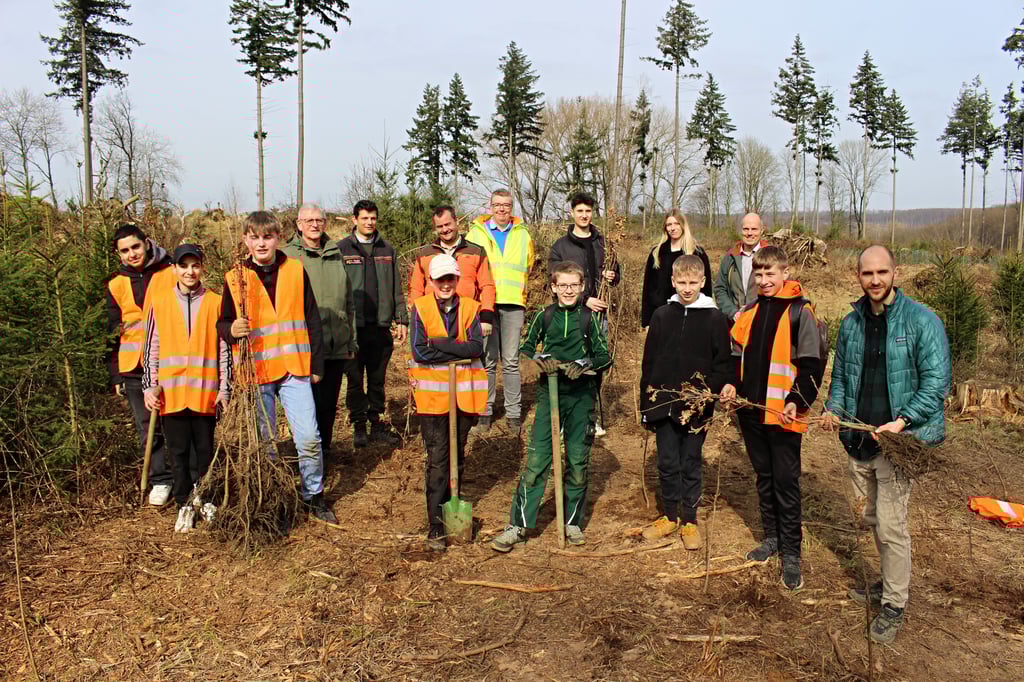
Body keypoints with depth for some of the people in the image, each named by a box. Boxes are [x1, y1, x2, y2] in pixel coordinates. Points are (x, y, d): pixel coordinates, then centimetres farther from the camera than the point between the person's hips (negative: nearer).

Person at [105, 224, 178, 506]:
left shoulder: (172, 274, -1)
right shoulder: (116, 285, 10)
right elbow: (113, 333, 15)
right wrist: (116, 375, 12)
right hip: (134, 368, 3)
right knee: (147, 428, 7)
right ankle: (161, 480, 18)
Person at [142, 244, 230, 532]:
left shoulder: (215, 303, 3)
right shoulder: (159, 303, 5)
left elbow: (224, 348, 4)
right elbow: (151, 348, 7)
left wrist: (225, 388, 1)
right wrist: (150, 385, 1)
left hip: (206, 392, -1)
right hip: (171, 392, 1)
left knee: (206, 449, 8)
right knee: (178, 451, 7)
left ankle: (205, 499, 25)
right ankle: (185, 504, 19)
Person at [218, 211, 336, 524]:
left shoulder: (296, 270, 3)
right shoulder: (236, 278, 1)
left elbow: (312, 320, 6)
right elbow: (223, 323, 5)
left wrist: (316, 364, 5)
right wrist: (232, 330, -19)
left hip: (294, 368, 0)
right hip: (256, 371, 0)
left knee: (308, 437, -6)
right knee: (263, 443, 10)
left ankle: (314, 495, 13)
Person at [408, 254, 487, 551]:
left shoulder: (469, 308, 3)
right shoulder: (421, 308, -2)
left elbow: (477, 347, -11)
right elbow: (420, 352, -13)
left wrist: (440, 344, -17)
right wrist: (458, 350, -13)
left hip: (464, 392, 3)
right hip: (432, 392, -2)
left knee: (457, 455, 14)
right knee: (437, 458, -4)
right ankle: (436, 524, -1)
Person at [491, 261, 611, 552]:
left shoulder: (590, 318, 1)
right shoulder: (544, 316, 4)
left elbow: (605, 356, 2)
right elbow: (525, 348, 11)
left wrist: (584, 364, -17)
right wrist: (540, 359, -10)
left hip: (581, 395, 0)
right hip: (549, 393, 0)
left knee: (578, 460, 7)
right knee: (536, 459, -4)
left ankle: (573, 523, 23)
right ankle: (518, 525, 2)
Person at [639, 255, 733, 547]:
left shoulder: (715, 318, -3)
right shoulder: (662, 315, 4)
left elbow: (723, 363, -2)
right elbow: (649, 361, 6)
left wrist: (712, 390, -17)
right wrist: (646, 403, 5)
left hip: (697, 406, -2)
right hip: (663, 403, 2)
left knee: (691, 465, 9)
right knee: (667, 464, 11)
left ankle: (689, 520, 22)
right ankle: (670, 516, 26)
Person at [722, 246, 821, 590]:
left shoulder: (799, 312, -7)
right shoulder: (750, 312, 11)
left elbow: (810, 364, -10)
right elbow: (738, 355, 18)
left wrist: (796, 401, -20)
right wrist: (732, 383, 1)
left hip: (783, 413, -6)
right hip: (752, 410, 6)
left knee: (786, 482, 1)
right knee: (764, 477, 16)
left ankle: (791, 553, 10)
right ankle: (771, 538, 30)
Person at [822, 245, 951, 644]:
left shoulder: (921, 321, -11)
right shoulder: (851, 323, 7)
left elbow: (937, 381, -15)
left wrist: (902, 420, -23)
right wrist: (834, 408, 0)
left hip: (898, 439, -6)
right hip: (859, 440, 6)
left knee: (891, 525, -4)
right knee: (871, 518, 18)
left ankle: (893, 606, 13)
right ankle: (891, 583, 39)